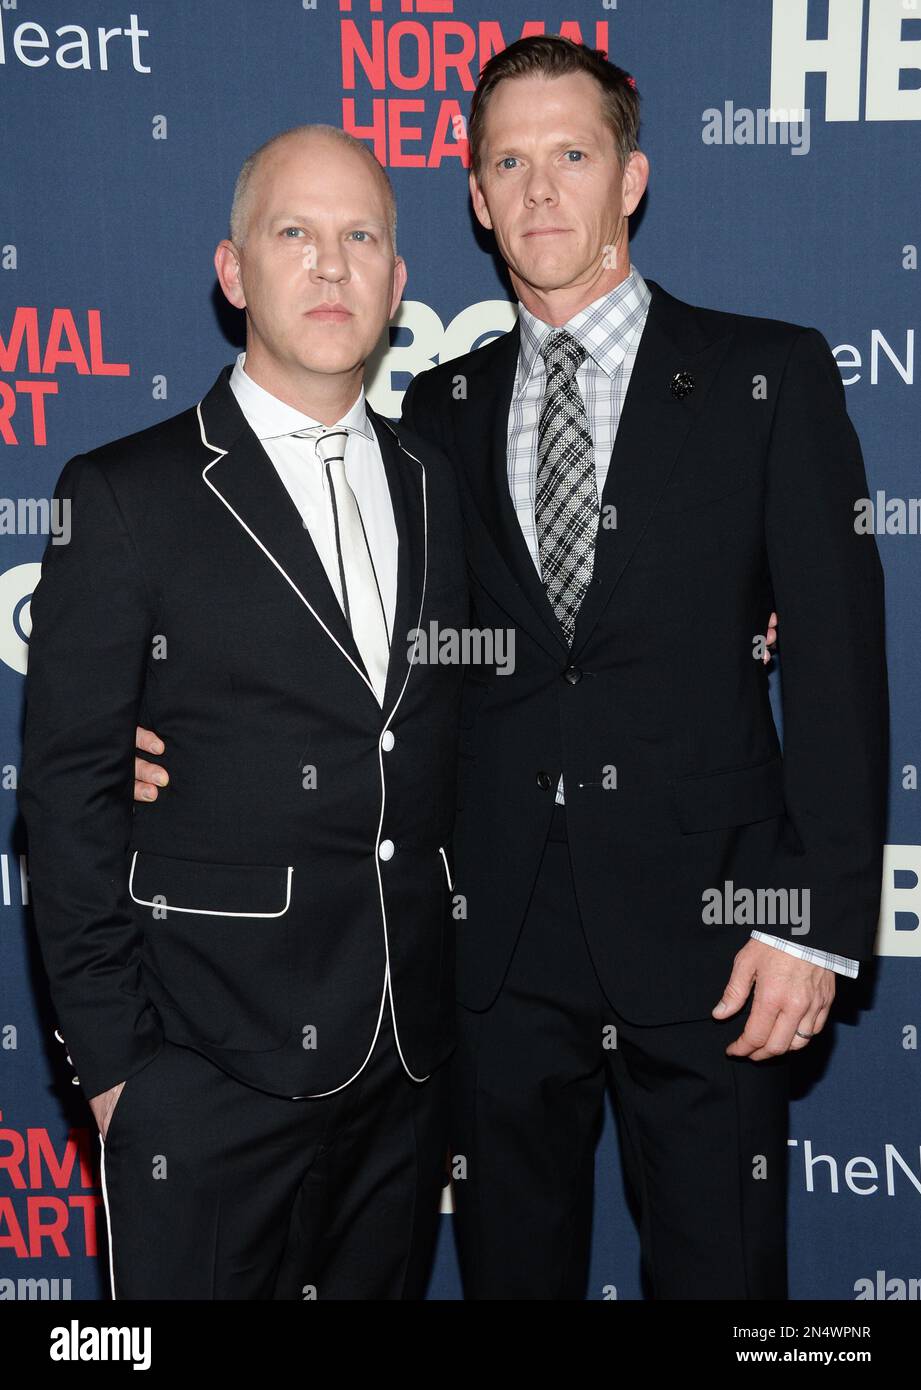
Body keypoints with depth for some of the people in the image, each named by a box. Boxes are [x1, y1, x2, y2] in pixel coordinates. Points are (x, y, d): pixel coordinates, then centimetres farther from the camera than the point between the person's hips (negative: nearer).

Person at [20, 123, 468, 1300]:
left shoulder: (435, 484, 9)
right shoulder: (126, 497, -7)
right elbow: (69, 794, -8)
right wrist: (112, 1063, -10)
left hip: (408, 1067, 5)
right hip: (211, 1073, -4)